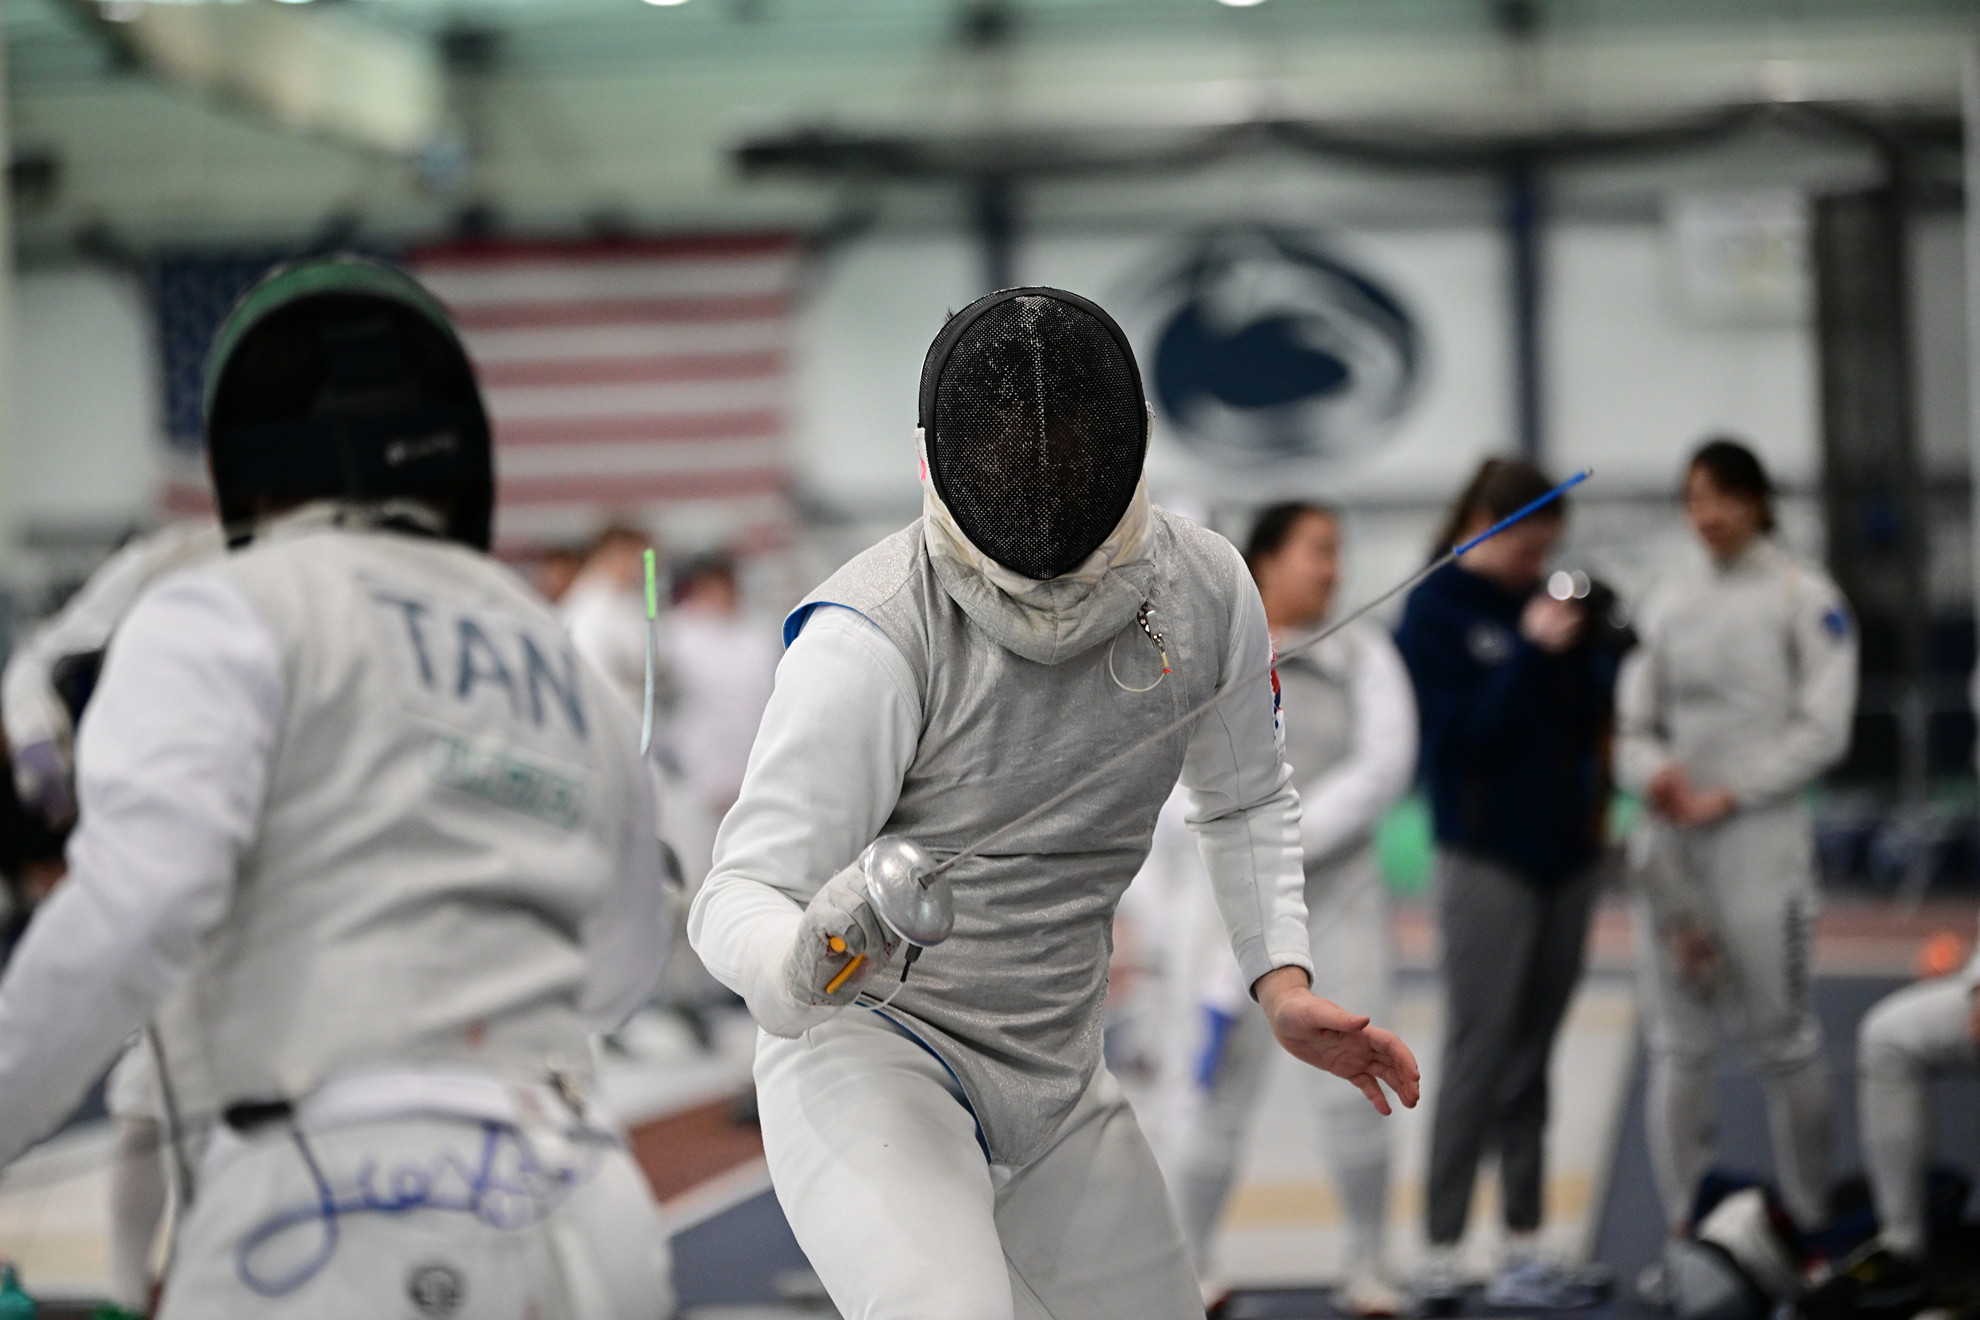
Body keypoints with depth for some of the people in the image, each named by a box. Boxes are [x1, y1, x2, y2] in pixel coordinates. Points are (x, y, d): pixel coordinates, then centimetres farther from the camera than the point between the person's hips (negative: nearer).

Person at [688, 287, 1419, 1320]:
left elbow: (1243, 803, 12)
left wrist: (1284, 987, -3)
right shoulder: (874, 635, -24)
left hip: (1056, 1082, 7)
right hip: (866, 1058, -7)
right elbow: (738, 903, -24)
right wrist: (809, 957, -46)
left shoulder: (1204, 587, -7)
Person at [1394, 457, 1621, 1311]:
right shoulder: (1438, 612, -6)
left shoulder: (1538, 603, 10)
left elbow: (1590, 716, 8)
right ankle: (1440, 1258, -5)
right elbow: (1463, 730, -16)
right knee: (1479, 1054, -7)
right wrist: (1533, 651, -19)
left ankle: (1523, 1249, 13)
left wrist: (1585, 650, -8)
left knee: (1532, 1057, 9)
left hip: (1563, 850, 6)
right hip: (1488, 856, -6)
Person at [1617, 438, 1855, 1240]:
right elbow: (1634, 728, 13)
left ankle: (1807, 1224, 11)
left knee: (1781, 1038, 0)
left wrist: (1726, 796, -14)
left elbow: (1822, 731, -8)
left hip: (1759, 836, -4)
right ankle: (1687, 1231, 10)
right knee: (1678, 1045, 4)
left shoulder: (1804, 599, -2)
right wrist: (1656, 772, -9)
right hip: (1669, 843, 4)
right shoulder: (1668, 603, 12)